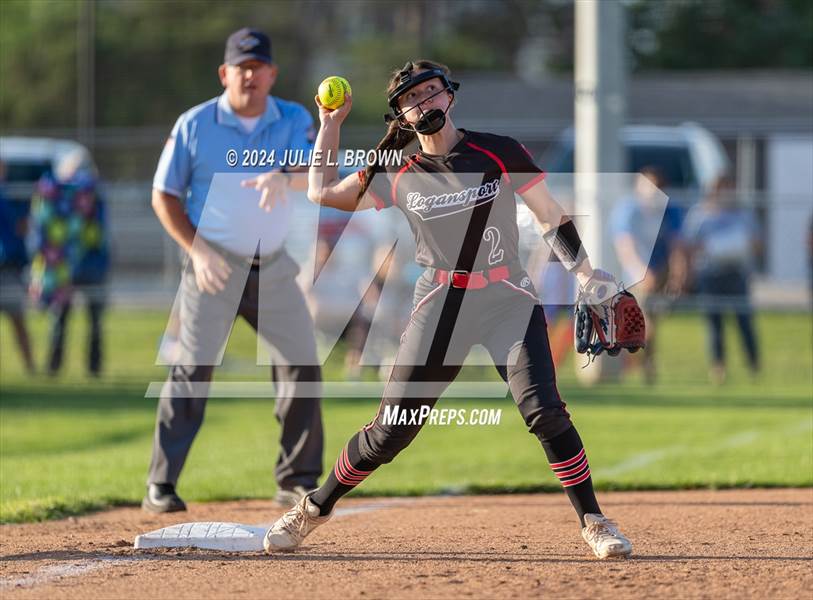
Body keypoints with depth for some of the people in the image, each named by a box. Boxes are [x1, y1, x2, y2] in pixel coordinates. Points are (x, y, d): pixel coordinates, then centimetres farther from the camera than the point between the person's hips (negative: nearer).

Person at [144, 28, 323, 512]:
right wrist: (198, 251, -13)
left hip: (274, 268, 3)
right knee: (193, 370, -9)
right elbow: (164, 196, 0)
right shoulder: (194, 125, -3)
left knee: (303, 367, 2)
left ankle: (299, 481, 14)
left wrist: (283, 177, -39)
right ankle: (161, 486, -7)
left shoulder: (294, 121, 2)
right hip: (214, 267, -3)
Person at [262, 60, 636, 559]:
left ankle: (593, 522, -9)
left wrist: (586, 274, -6)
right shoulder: (399, 176, 4)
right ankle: (314, 509, 20)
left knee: (543, 409, -20)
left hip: (508, 300, -2)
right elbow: (322, 191, 11)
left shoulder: (499, 153, -2)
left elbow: (552, 217, 3)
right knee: (390, 431, 1)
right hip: (440, 306, 2)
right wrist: (331, 123, 11)